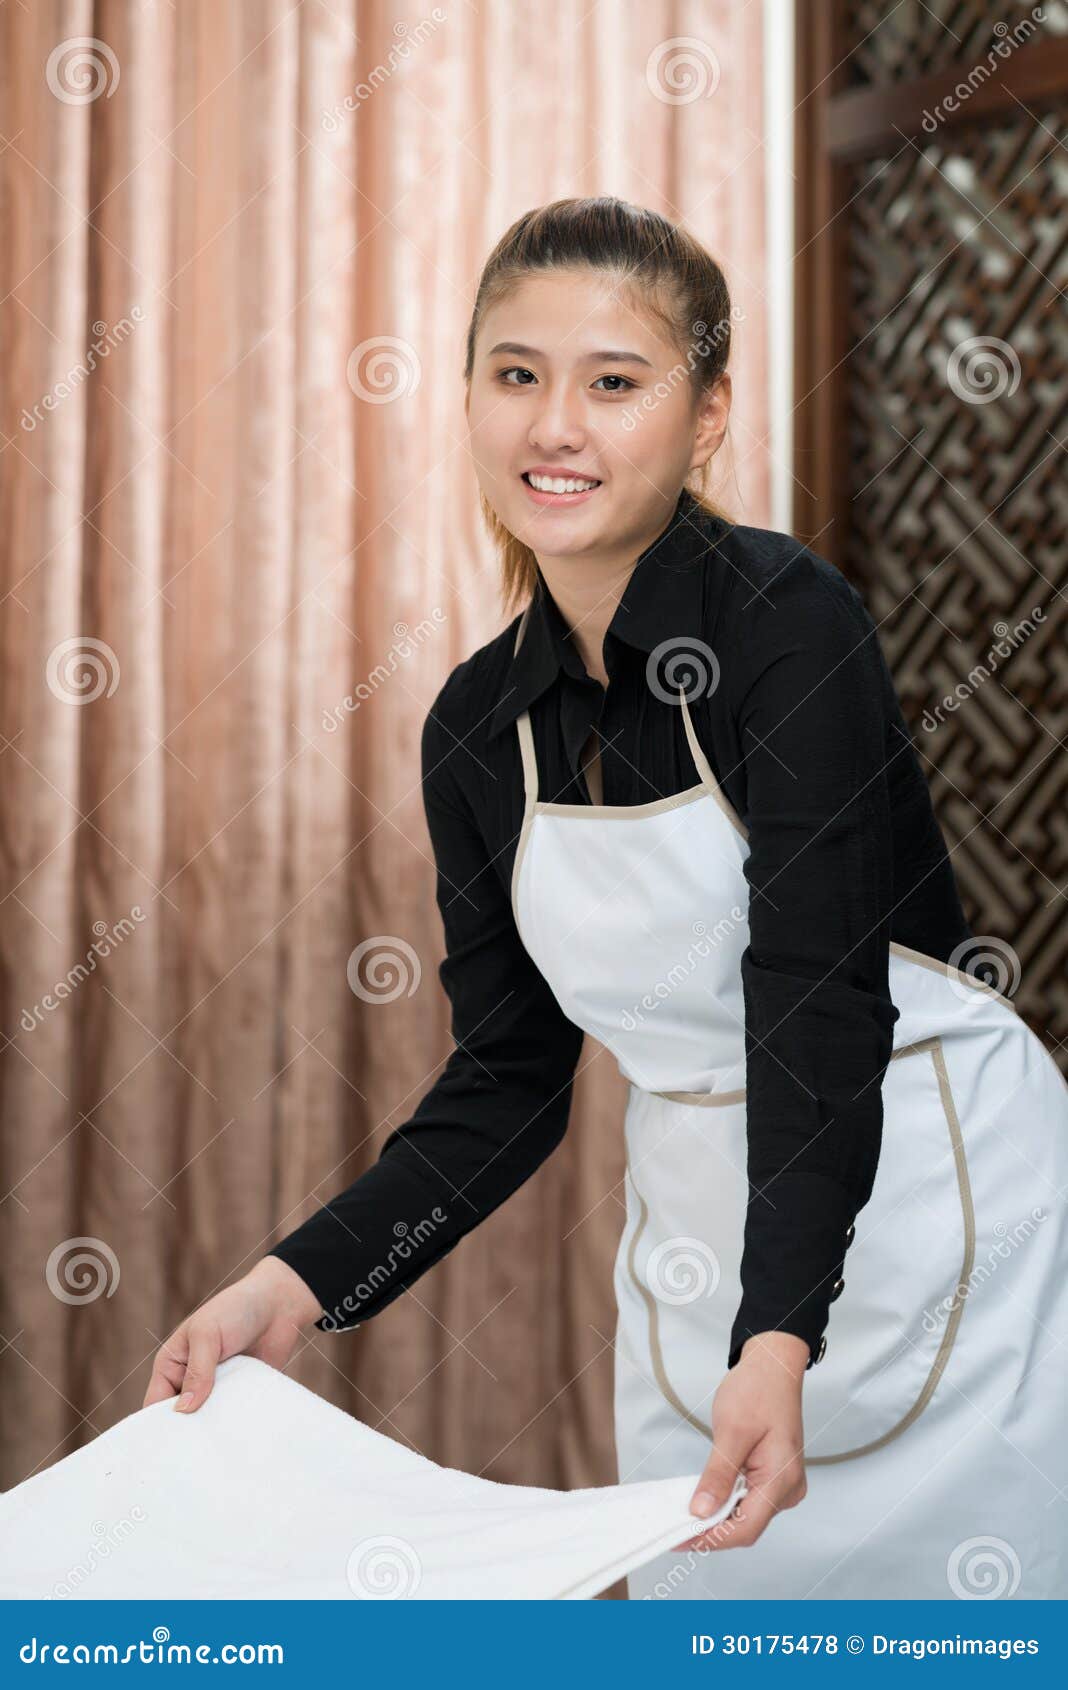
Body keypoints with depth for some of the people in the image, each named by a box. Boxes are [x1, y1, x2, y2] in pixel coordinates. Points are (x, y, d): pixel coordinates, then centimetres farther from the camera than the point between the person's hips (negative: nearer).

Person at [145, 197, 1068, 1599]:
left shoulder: (789, 621, -16)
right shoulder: (478, 728, 1)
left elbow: (822, 1003, -22)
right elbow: (509, 1078, 6)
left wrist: (777, 1343, -33)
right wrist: (297, 1284, -5)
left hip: (924, 1192, -5)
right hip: (696, 1238, 5)